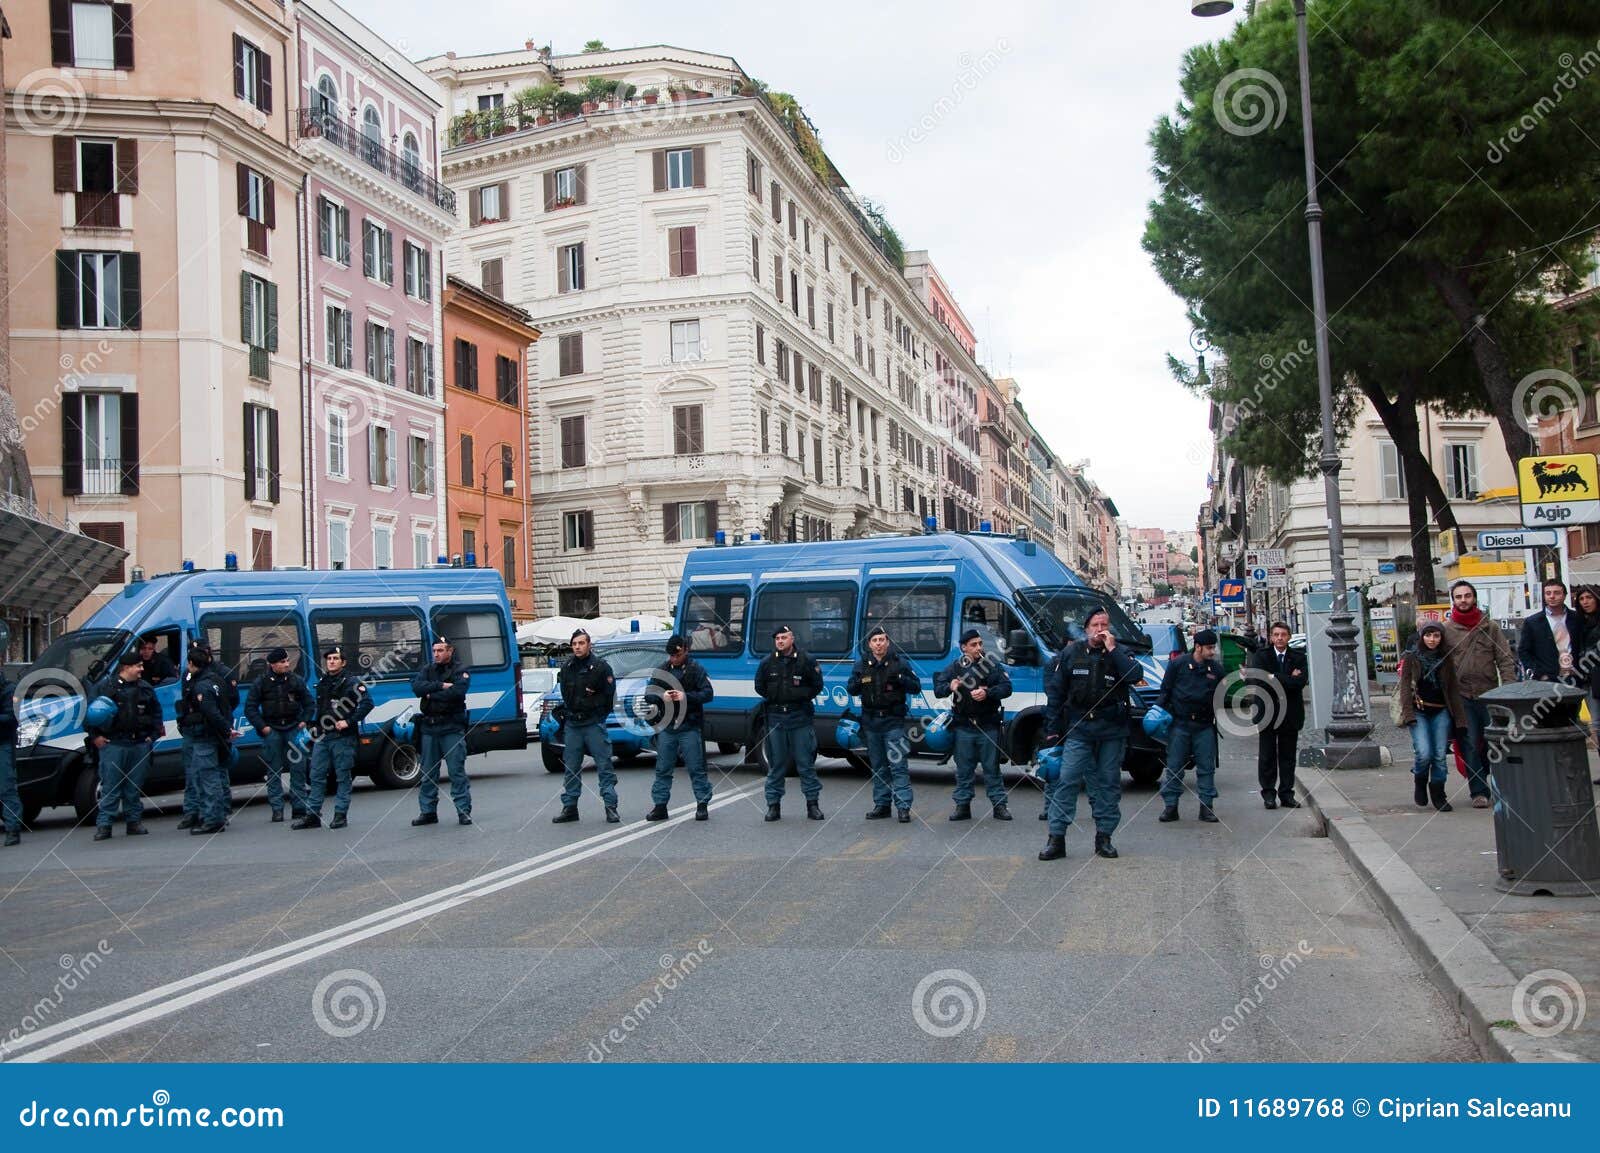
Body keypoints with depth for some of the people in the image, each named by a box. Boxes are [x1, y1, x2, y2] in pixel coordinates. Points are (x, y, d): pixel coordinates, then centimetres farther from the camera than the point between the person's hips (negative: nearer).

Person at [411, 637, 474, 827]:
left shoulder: (460, 671, 0)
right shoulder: (428, 670, 15)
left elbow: (457, 692, -18)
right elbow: (416, 686, -4)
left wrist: (431, 695, -9)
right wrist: (441, 686, -15)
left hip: (452, 727, -5)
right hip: (429, 727, 5)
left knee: (457, 770, -5)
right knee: (428, 772, 9)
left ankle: (464, 811, -1)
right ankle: (428, 812, 17)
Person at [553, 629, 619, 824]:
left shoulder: (600, 666, -4)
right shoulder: (566, 668, 11)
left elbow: (610, 694, -4)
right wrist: (565, 715, 12)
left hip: (594, 724, -5)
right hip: (572, 725, 5)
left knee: (604, 765, -5)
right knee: (571, 767, 8)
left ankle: (610, 806, -3)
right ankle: (569, 807, 15)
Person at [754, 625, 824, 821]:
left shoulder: (806, 660, 1)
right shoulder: (767, 662, 7)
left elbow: (817, 685, 6)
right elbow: (759, 686, 16)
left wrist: (801, 695, -2)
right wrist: (774, 698, 6)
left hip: (801, 717, -2)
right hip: (775, 718, 2)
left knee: (805, 762, 0)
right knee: (776, 763, 5)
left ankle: (813, 803, 6)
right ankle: (774, 805, 10)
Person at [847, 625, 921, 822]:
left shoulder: (900, 663, 1)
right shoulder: (861, 665, 9)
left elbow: (916, 687, 1)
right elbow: (850, 689, 11)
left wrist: (900, 678, -18)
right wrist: (858, 684, -13)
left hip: (893, 720, -4)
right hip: (871, 721, 4)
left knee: (898, 764, -9)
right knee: (878, 766, 10)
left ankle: (903, 807, -9)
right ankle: (881, 805, 17)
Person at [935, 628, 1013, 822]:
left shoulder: (993, 663, 2)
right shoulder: (955, 667, 5)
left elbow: (1006, 687, -3)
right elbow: (938, 690, 3)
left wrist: (987, 693, -20)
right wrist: (950, 687, -19)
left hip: (989, 726, -1)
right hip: (963, 727, 1)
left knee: (992, 767, 4)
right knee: (964, 768, 6)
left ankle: (999, 804, 12)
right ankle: (962, 805, 13)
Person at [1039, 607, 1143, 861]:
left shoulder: (1119, 653, 5)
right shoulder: (1071, 653, 5)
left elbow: (1135, 677, -16)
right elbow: (1055, 691, 6)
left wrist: (1112, 649, -16)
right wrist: (1052, 729, 1)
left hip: (1111, 732, 1)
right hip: (1078, 729, -1)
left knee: (1108, 784, 7)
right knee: (1066, 781, -8)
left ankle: (1104, 838, 16)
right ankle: (1056, 839, -6)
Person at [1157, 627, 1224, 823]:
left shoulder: (1216, 669, 7)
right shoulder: (1178, 665, 0)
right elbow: (1165, 690, 4)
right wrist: (1164, 714, -2)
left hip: (1205, 726, 2)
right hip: (1180, 724, -2)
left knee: (1206, 767, 3)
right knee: (1174, 767, 1)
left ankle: (1206, 807, 11)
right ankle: (1171, 806, 6)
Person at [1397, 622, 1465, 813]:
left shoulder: (1446, 659, 11)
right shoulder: (1411, 658, 4)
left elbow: (1453, 688, 11)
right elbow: (1405, 686, 0)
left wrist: (1459, 716, 4)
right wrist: (1408, 712, -12)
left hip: (1441, 713, 2)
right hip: (1419, 712, -2)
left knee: (1441, 755, -2)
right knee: (1424, 753, -16)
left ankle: (1438, 793, 13)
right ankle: (1420, 781, 13)